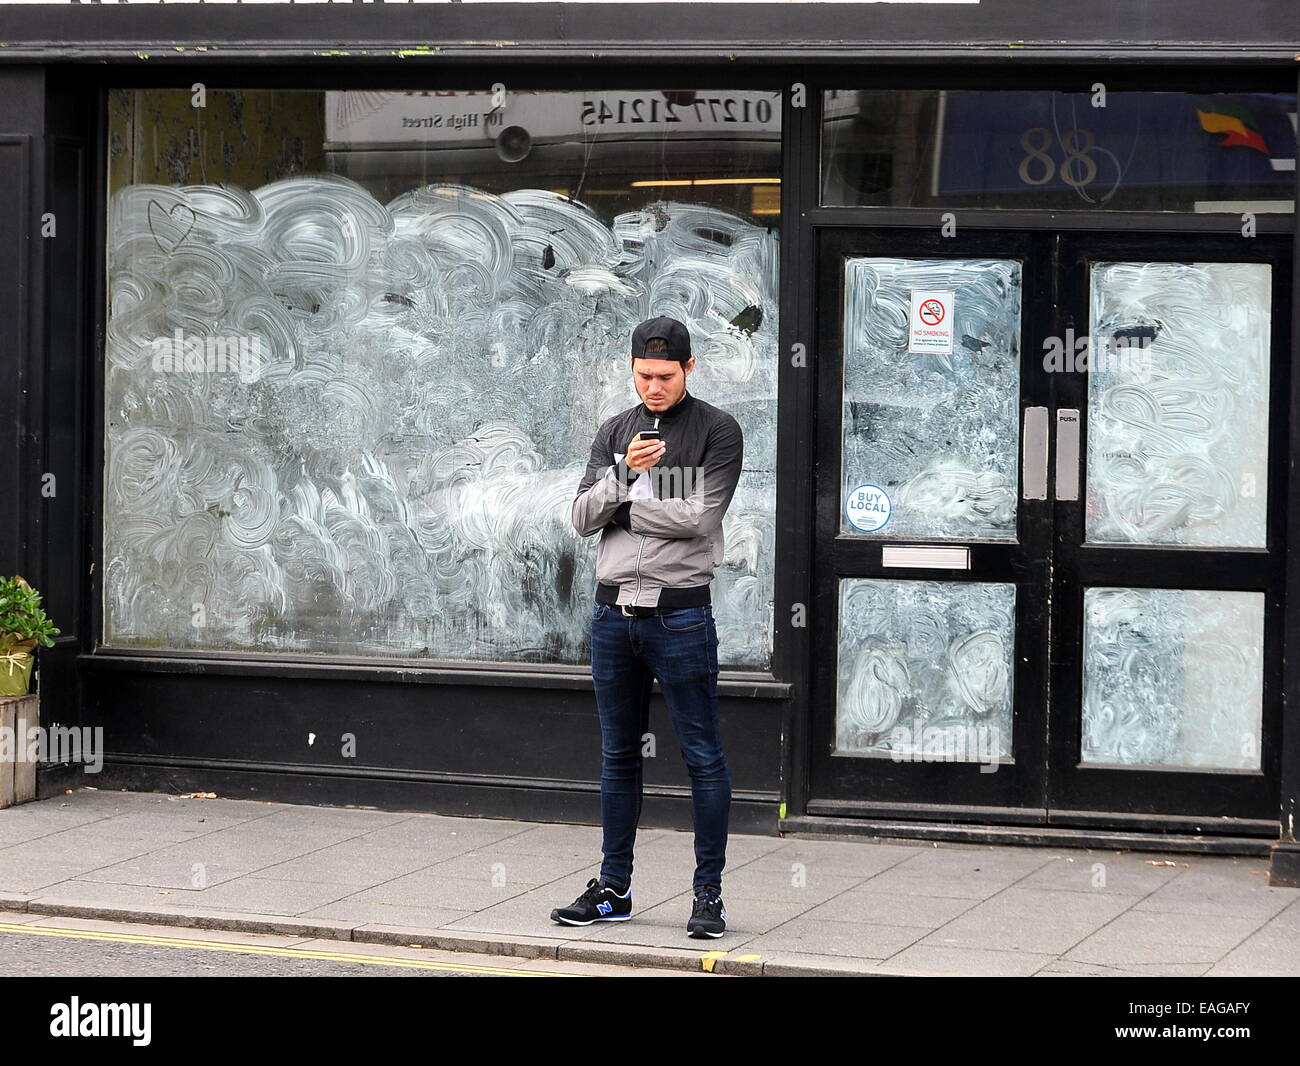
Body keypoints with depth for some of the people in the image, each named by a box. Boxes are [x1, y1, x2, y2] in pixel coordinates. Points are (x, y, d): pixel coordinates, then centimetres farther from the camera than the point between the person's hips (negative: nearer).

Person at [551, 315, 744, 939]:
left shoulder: (718, 432, -3)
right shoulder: (615, 433, 11)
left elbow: (699, 518, -14)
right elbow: (582, 517, 2)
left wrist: (623, 505, -6)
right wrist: (623, 475, -15)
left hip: (679, 613, -5)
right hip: (613, 612, 5)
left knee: (703, 757, -2)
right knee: (619, 755, 11)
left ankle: (709, 893, 4)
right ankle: (613, 888, 19)